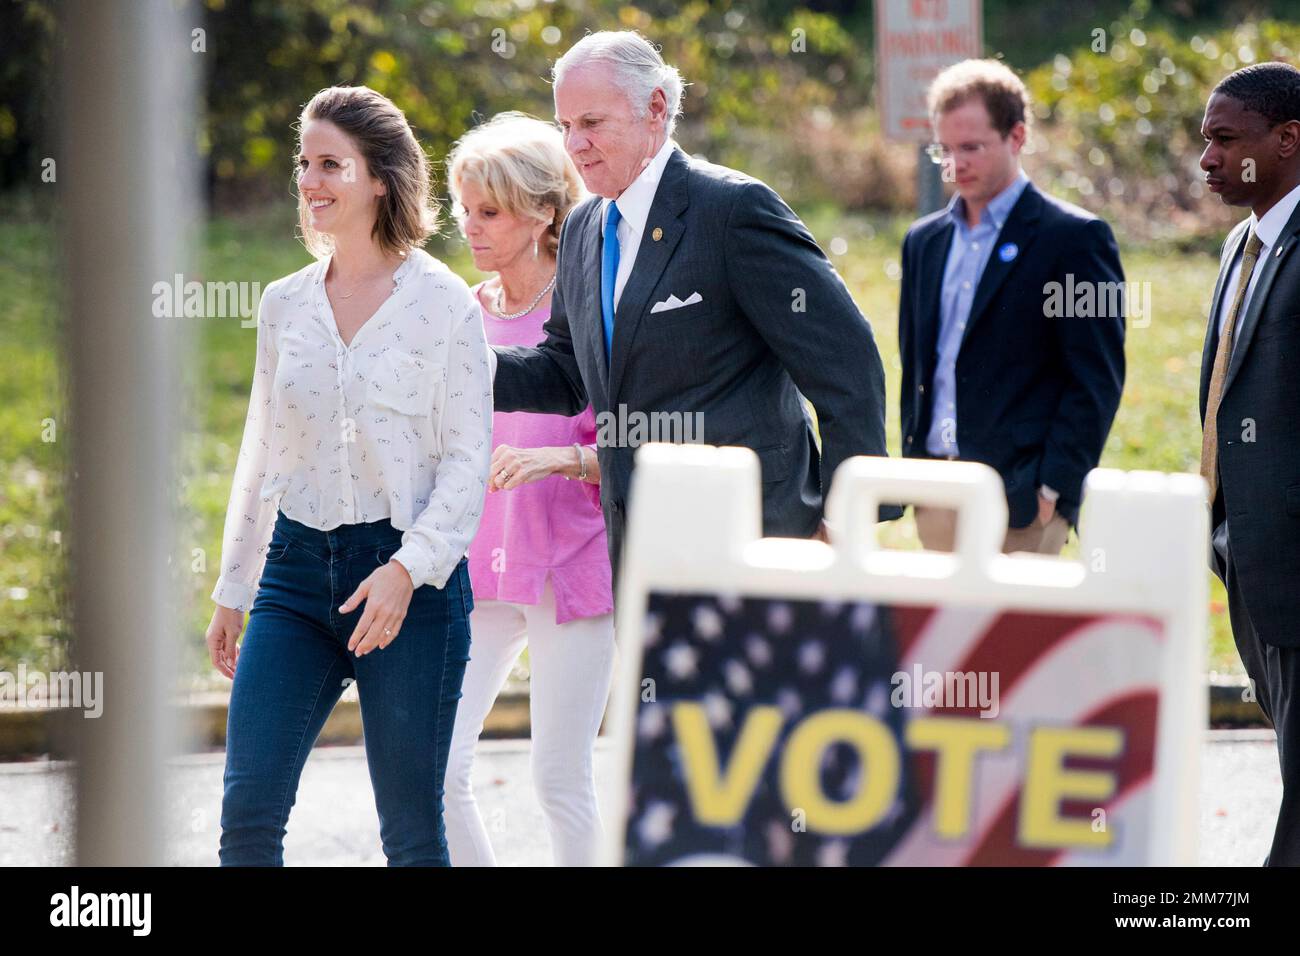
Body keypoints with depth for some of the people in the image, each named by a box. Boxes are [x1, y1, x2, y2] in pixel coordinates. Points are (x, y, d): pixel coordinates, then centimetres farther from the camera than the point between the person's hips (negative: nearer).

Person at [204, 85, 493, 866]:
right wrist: (232, 592, 17)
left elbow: (469, 459, -6)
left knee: (412, 830, 2)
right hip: (299, 567, 4)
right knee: (249, 809, -7)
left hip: (410, 582, -4)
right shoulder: (285, 304, 10)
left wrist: (408, 569, -19)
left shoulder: (444, 304, -4)